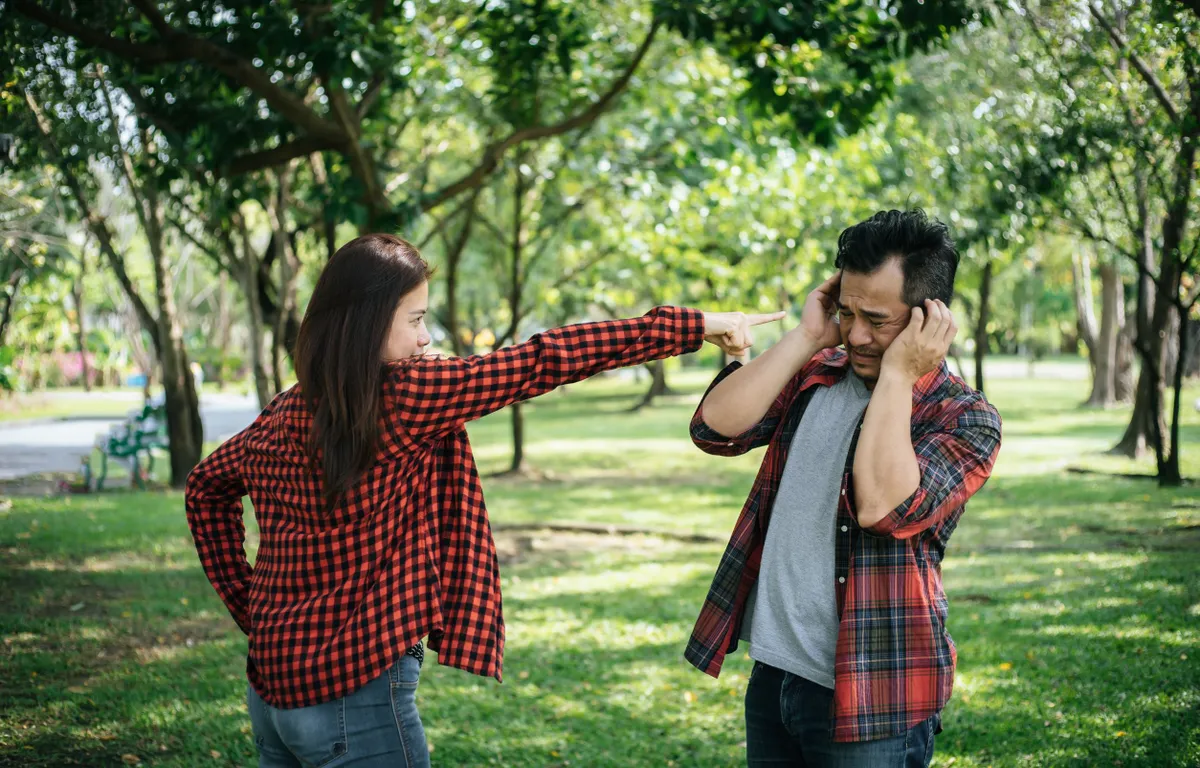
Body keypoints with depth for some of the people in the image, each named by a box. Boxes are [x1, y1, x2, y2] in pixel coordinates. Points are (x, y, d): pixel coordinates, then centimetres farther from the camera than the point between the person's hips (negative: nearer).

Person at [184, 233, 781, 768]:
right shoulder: (400, 399, -17)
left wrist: (250, 605, 18)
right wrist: (692, 325, -12)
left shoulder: (284, 415, 5)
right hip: (353, 697, -8)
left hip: (272, 688, 8)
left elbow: (206, 487, 21)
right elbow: (540, 363, -16)